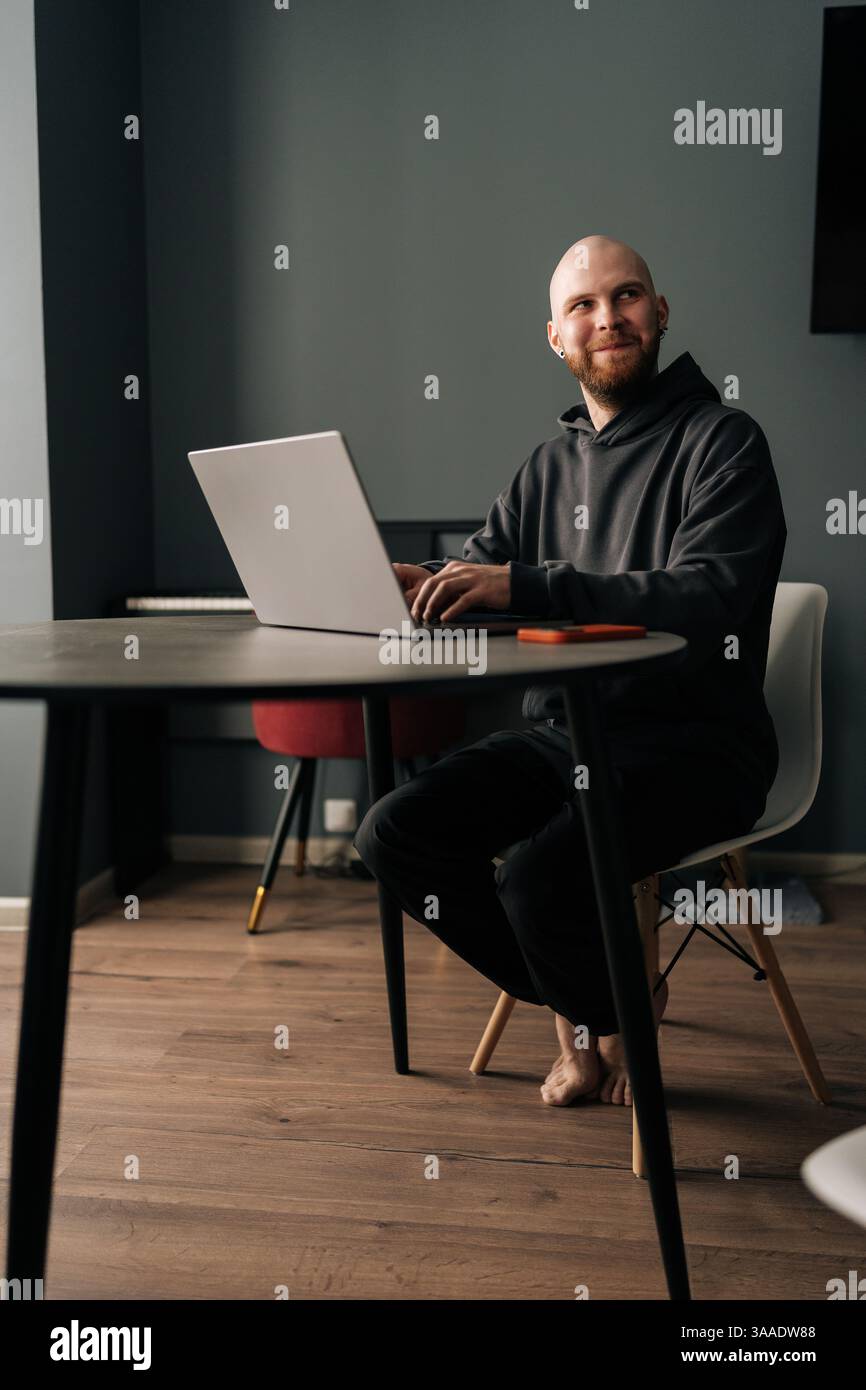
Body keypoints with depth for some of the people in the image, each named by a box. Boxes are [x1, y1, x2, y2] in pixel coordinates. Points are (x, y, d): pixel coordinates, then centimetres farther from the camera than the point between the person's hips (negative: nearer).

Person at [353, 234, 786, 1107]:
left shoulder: (721, 441, -6)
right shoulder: (553, 461, 17)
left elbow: (705, 595, -22)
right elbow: (478, 571, 14)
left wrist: (523, 584, -32)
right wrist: (418, 585, -12)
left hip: (693, 747, -6)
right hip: (560, 733, 7)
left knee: (536, 874, -30)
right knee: (393, 833, -11)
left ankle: (622, 1015, 8)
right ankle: (576, 1009, 9)